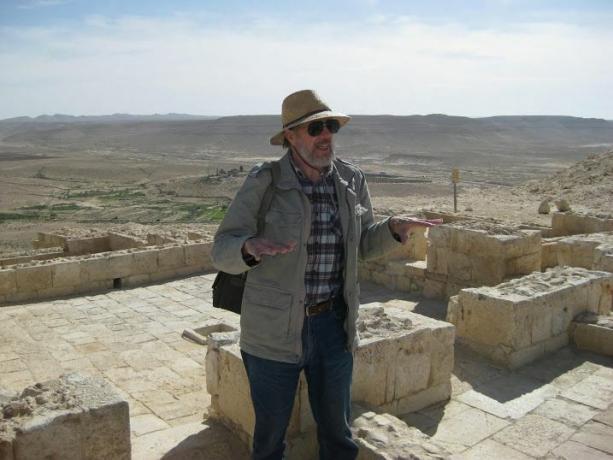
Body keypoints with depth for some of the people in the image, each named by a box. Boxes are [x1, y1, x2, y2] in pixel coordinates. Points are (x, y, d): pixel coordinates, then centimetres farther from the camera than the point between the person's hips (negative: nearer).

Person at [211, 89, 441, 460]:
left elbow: (364, 244, 10)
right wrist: (251, 246, -35)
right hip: (275, 328, -3)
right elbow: (223, 251, -13)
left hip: (334, 325, 3)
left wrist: (395, 227, -9)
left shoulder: (351, 180, -1)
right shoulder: (265, 183, -13)